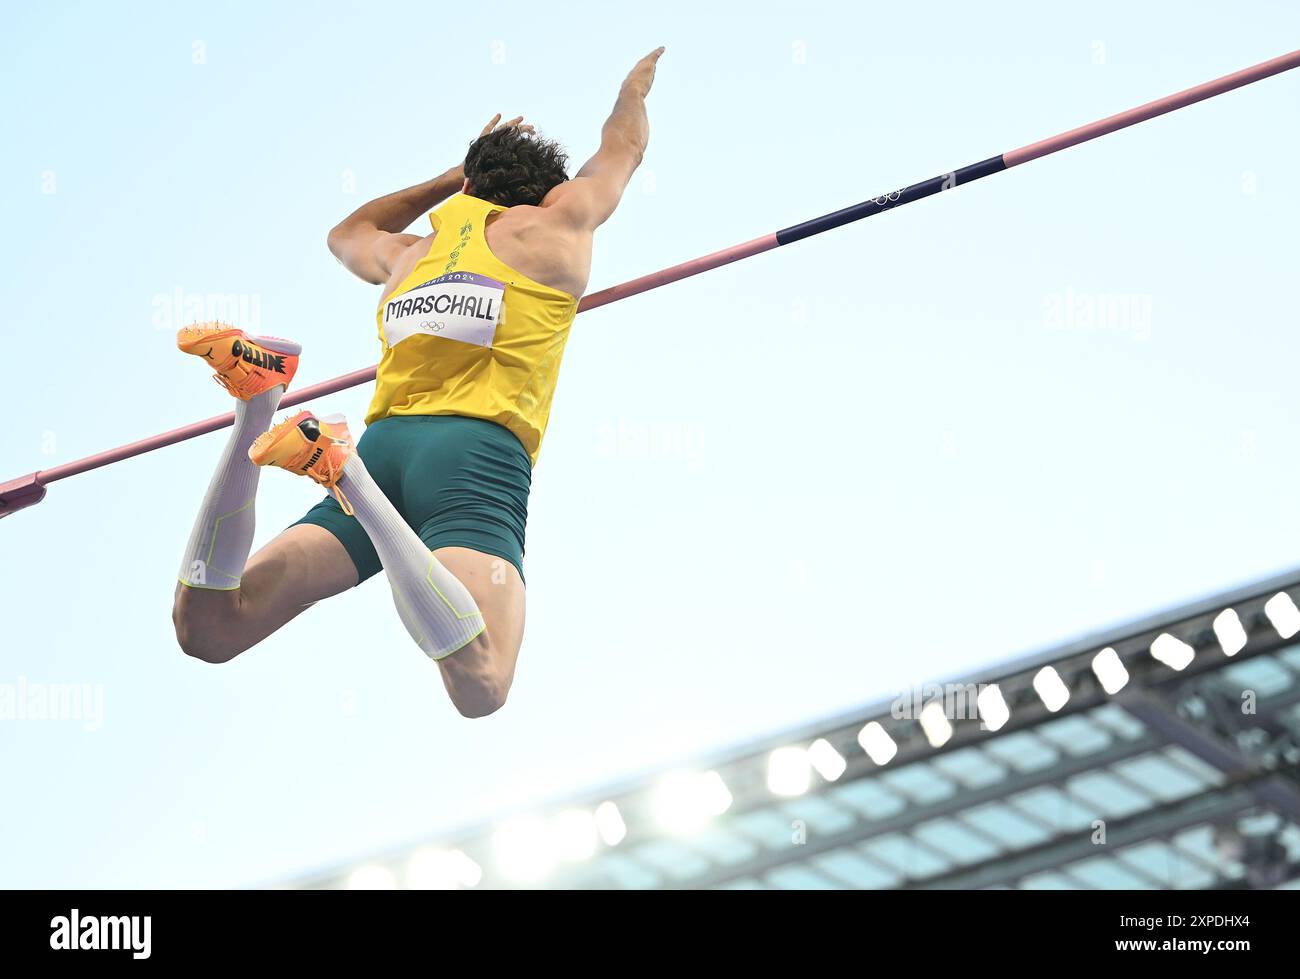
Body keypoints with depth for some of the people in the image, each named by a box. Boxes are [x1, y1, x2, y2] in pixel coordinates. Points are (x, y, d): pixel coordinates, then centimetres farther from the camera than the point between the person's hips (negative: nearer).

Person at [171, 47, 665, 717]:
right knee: (481, 686, -28)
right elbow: (623, 146, 44)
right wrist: (636, 88, 65)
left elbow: (347, 235, 58)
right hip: (481, 454, -4)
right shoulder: (557, 223, 22)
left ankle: (256, 411, -22)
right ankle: (347, 476, -43)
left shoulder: (411, 253, 32)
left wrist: (458, 177, 67)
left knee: (206, 630, -5)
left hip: (386, 443, 4)